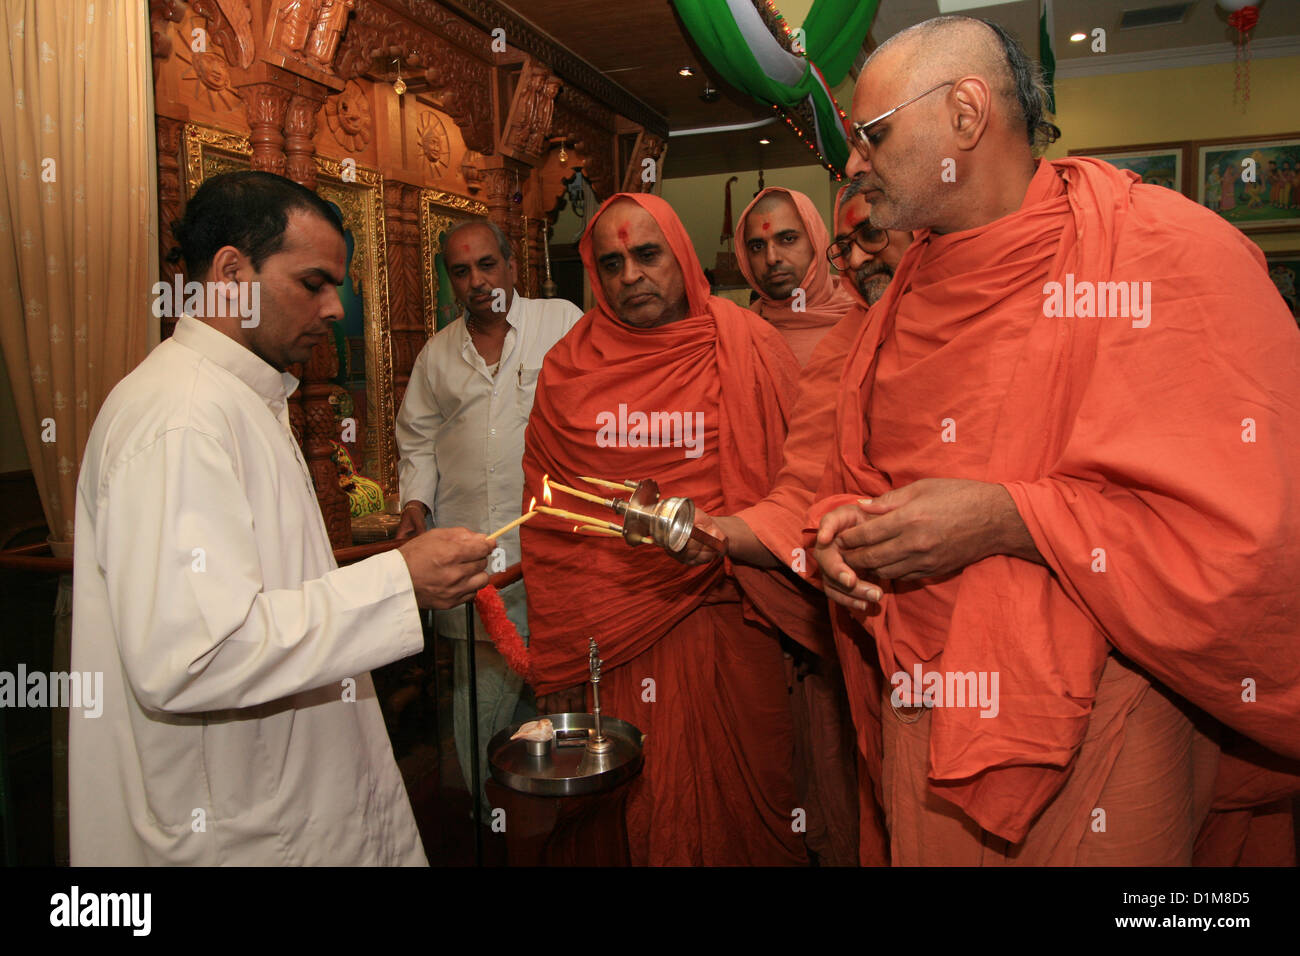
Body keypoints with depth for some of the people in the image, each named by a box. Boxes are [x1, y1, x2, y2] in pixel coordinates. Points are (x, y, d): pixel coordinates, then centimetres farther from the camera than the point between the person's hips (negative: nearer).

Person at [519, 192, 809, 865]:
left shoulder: (749, 348, -1)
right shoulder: (567, 369, 2)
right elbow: (551, 531, 4)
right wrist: (556, 667, 4)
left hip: (732, 620, 0)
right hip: (618, 630, 1)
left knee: (748, 798, 11)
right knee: (646, 812, 10)